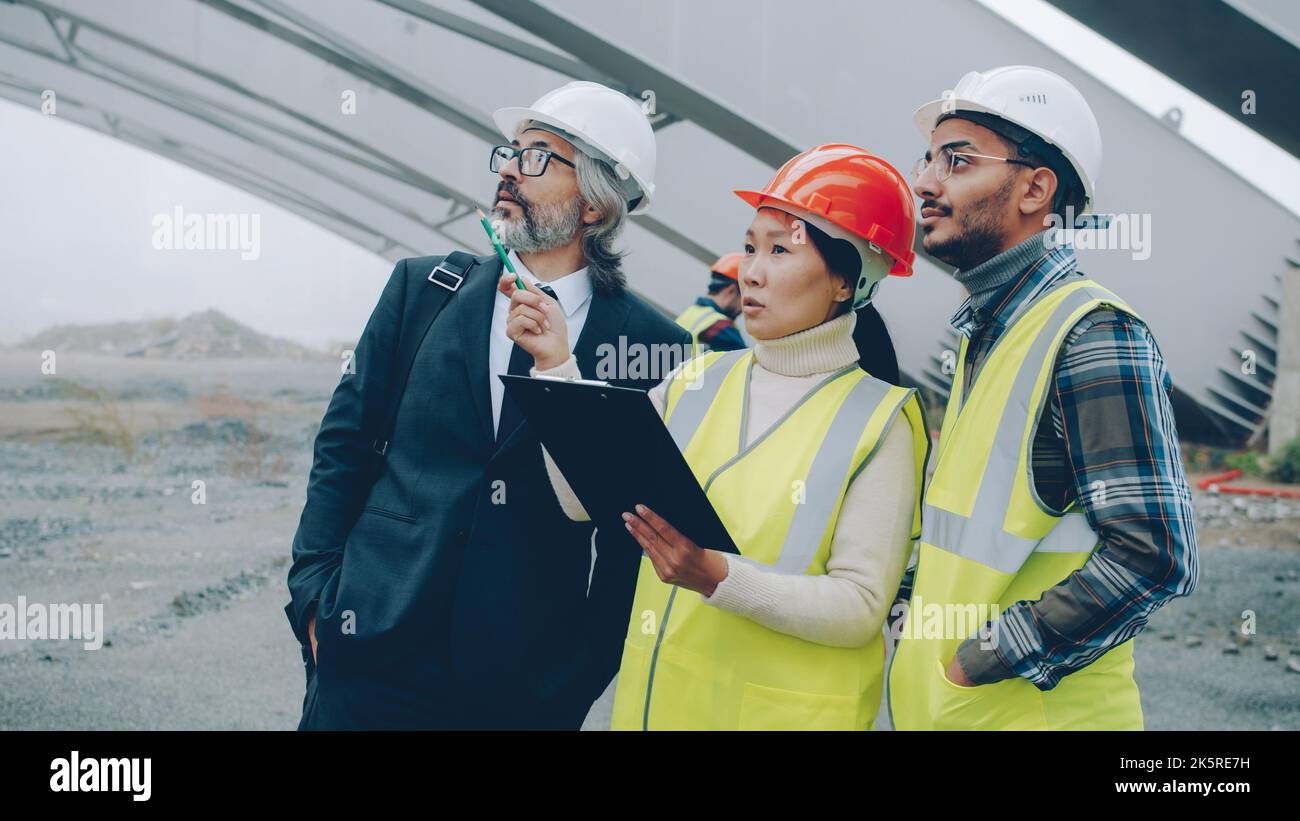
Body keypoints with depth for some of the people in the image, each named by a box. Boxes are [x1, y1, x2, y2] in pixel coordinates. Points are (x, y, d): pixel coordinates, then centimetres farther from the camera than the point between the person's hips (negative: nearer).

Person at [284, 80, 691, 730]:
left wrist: (590, 667, -2)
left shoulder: (650, 345, -2)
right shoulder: (421, 288, 4)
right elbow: (343, 442, 6)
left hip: (529, 685, -1)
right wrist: (315, 590, -1)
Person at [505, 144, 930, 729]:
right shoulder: (695, 384, 4)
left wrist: (718, 578, -26)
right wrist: (555, 366, -6)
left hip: (784, 708, -4)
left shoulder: (877, 422, -9)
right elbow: (584, 499, 0)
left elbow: (859, 608, -15)